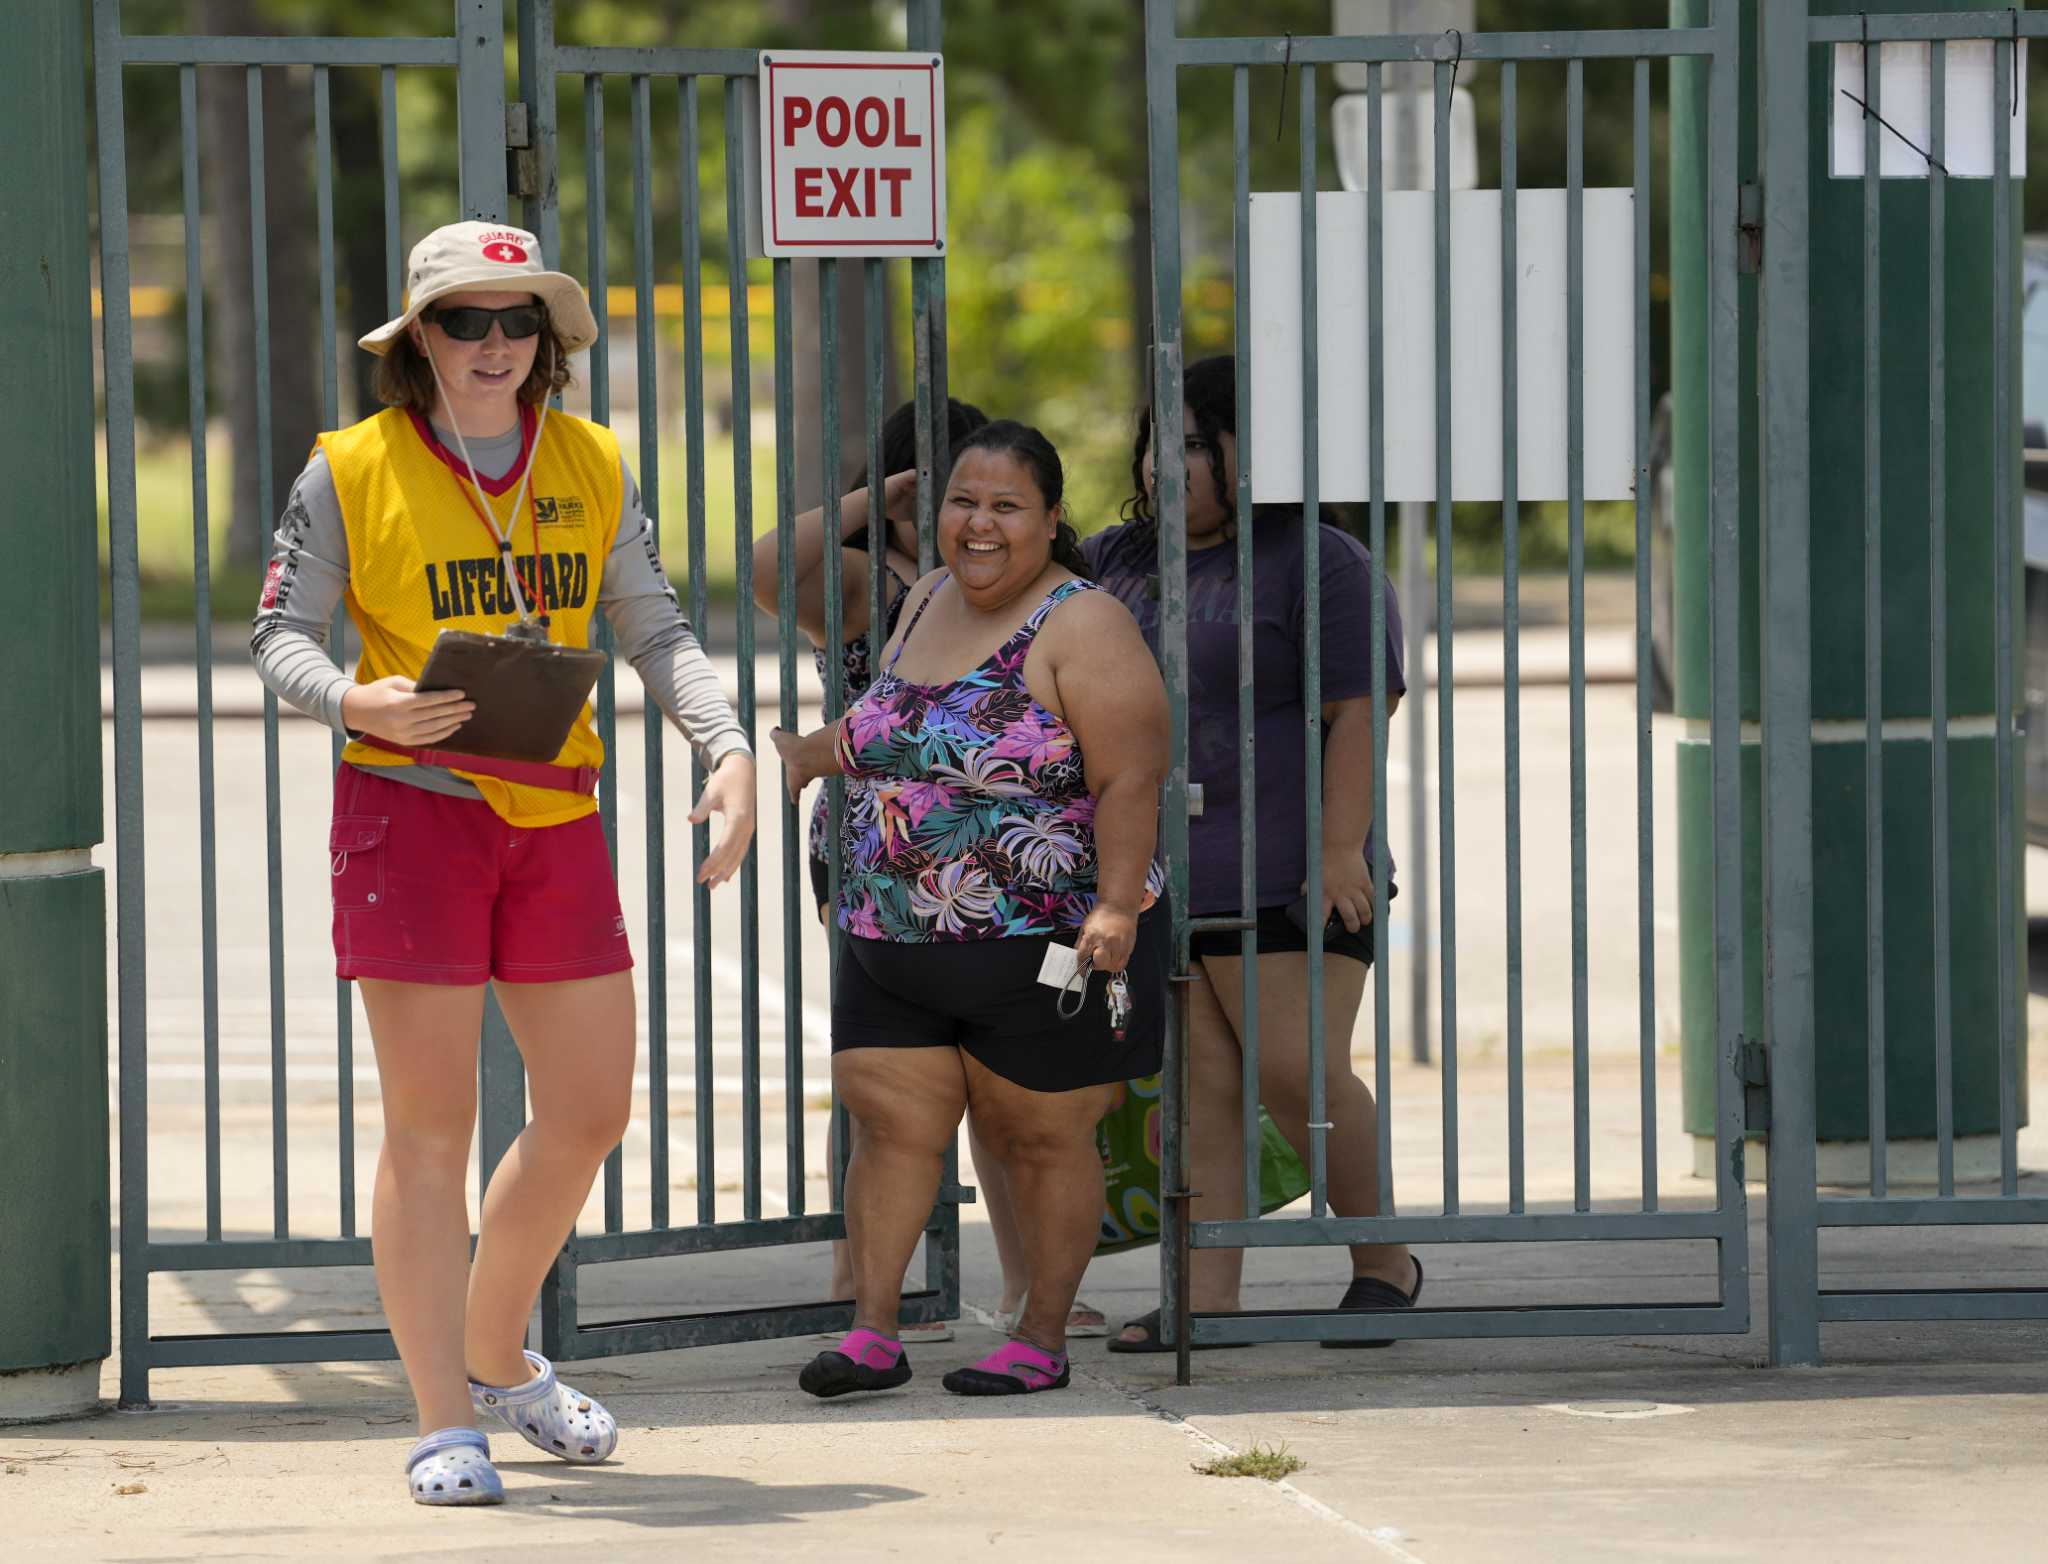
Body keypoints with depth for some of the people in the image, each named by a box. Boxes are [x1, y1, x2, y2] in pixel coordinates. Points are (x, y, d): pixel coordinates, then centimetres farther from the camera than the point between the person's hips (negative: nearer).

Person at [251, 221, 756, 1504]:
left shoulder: (592, 467, 8)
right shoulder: (354, 471, -3)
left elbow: (653, 628, 9)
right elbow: (283, 635, -1)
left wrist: (728, 745, -7)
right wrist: (358, 701, -22)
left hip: (554, 817, 5)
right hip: (411, 808, -5)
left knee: (592, 1111, 9)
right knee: (431, 1122, -4)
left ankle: (497, 1356, 31)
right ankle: (445, 1425, 2)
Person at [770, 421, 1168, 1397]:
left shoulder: (1081, 627, -10)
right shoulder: (927, 603, 12)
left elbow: (1131, 779, -16)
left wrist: (1117, 907, -23)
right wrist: (813, 754, 36)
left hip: (1042, 951, -6)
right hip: (894, 948, 6)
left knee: (1040, 1137, 4)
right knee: (890, 1124, 0)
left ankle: (1043, 1339, 13)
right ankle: (873, 1332, 3)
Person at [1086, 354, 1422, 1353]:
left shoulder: (1320, 562, -5)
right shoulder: (1112, 561, 15)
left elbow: (1360, 710, -11)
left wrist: (1342, 850, -18)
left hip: (1280, 876, -6)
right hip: (1147, 883, 6)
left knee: (1299, 1074, -9)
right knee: (1195, 1088, 2)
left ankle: (1385, 1263, 8)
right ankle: (1205, 1296, 1)